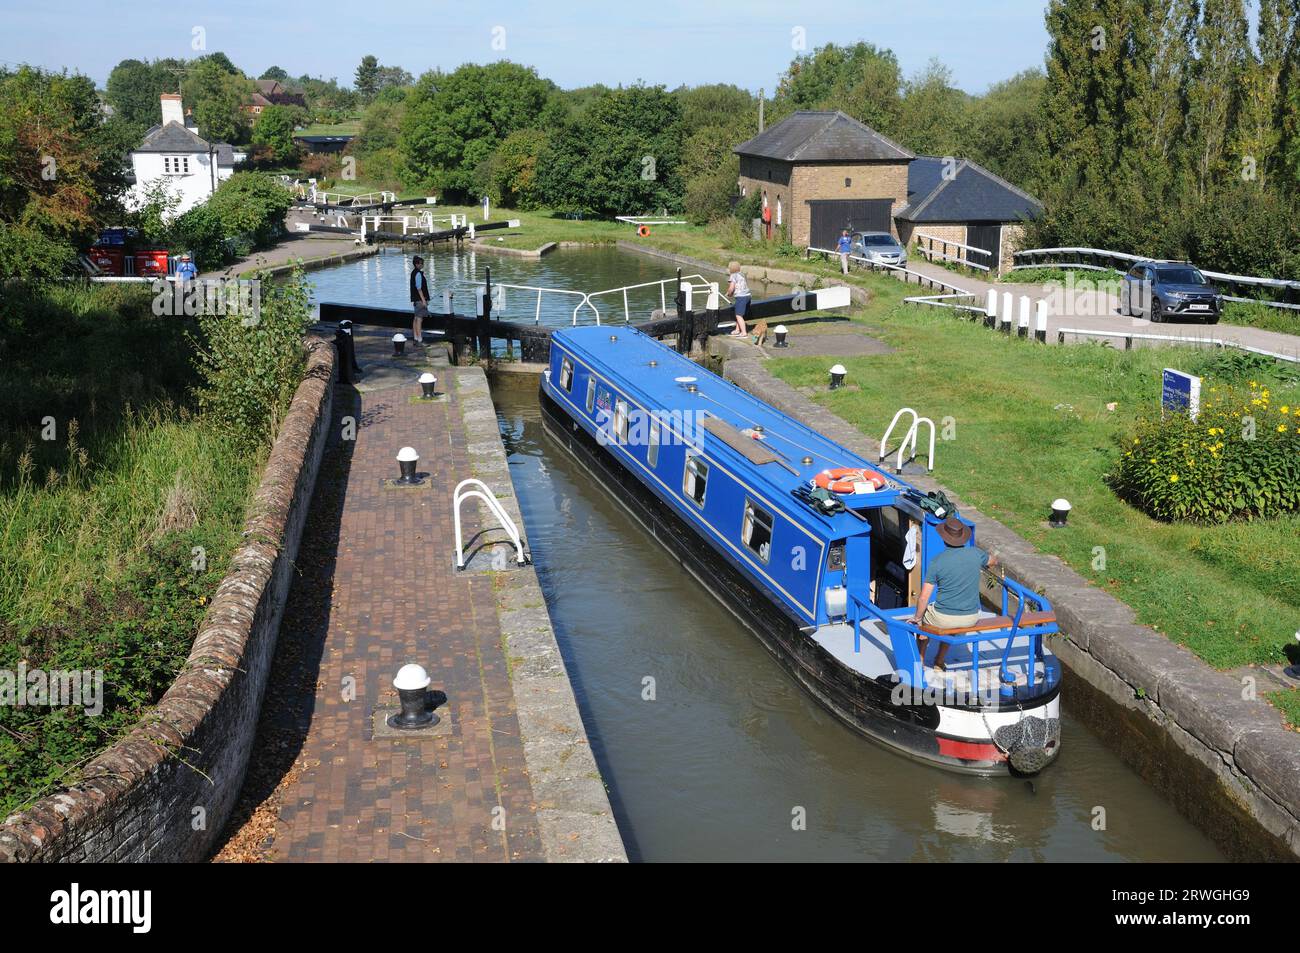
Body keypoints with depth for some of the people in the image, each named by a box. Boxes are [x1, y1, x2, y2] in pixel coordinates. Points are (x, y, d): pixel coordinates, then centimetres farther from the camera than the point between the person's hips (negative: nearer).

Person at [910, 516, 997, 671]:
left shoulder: (937, 562, -15)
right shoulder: (976, 553, -6)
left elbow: (924, 598, -13)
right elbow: (993, 561, 20)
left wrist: (917, 618, 4)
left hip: (944, 618, -3)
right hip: (972, 618, 4)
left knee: (922, 614, 30)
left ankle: (920, 662, 38)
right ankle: (939, 662, 43)